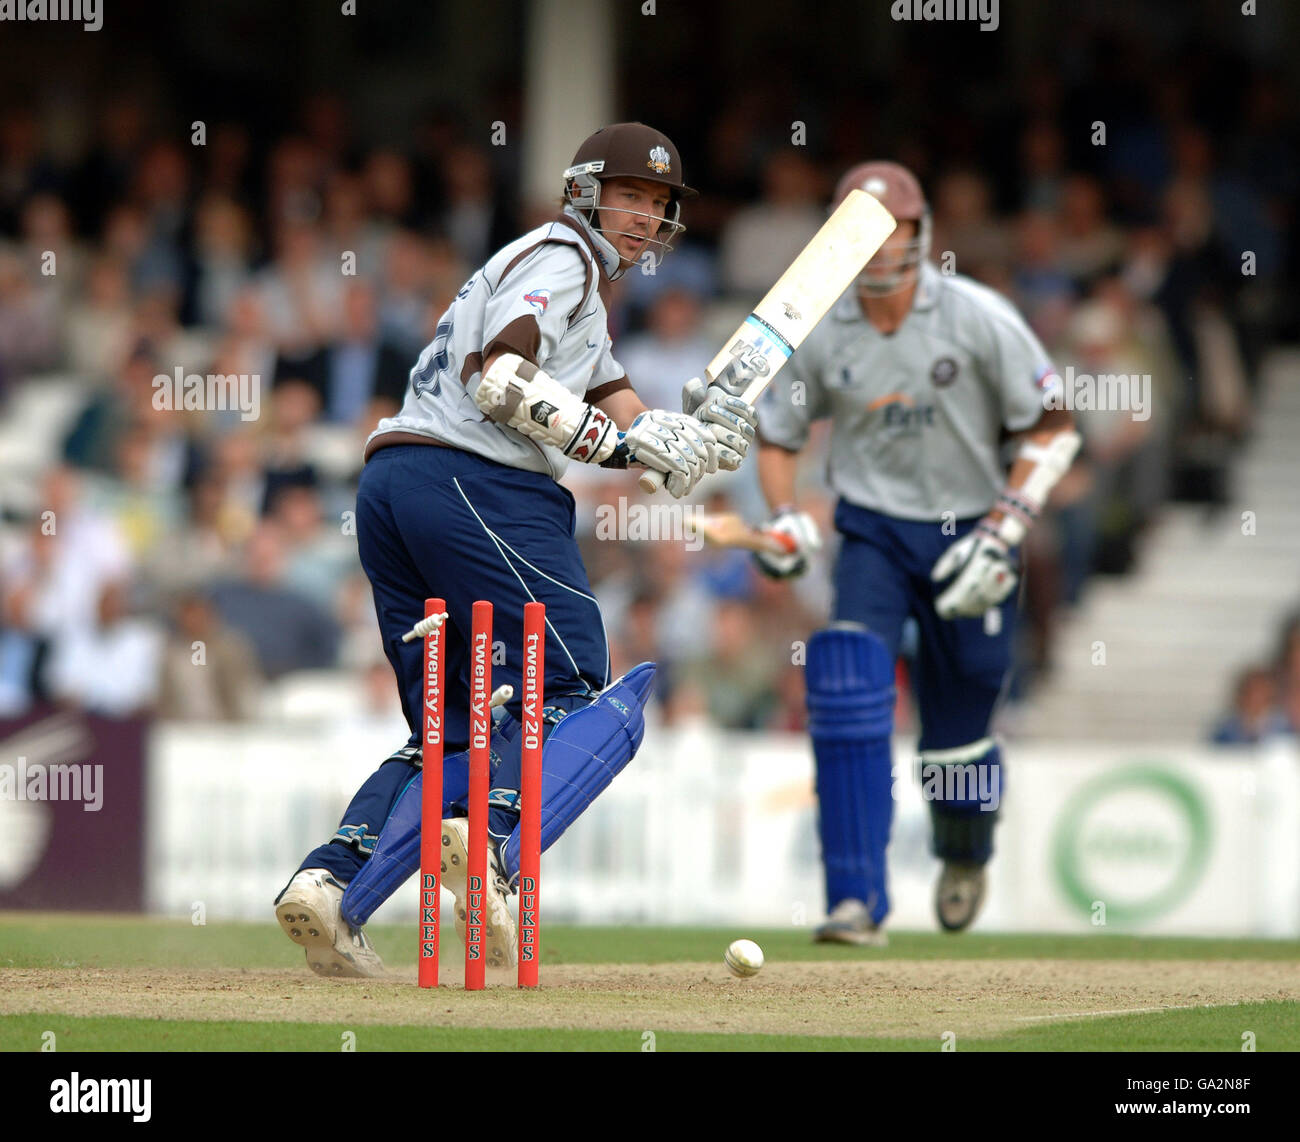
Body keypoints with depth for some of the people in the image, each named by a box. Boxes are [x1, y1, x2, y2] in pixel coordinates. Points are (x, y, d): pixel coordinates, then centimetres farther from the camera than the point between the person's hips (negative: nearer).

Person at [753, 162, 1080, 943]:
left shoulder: (979, 318, -11)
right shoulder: (819, 334, -4)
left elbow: (1054, 430, -7)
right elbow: (778, 434, 11)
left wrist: (1001, 533, -16)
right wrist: (786, 519, -9)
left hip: (970, 532, -1)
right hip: (874, 533, 1)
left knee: (958, 728, 6)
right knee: (848, 688, -23)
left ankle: (966, 857, 42)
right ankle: (859, 900, -24)